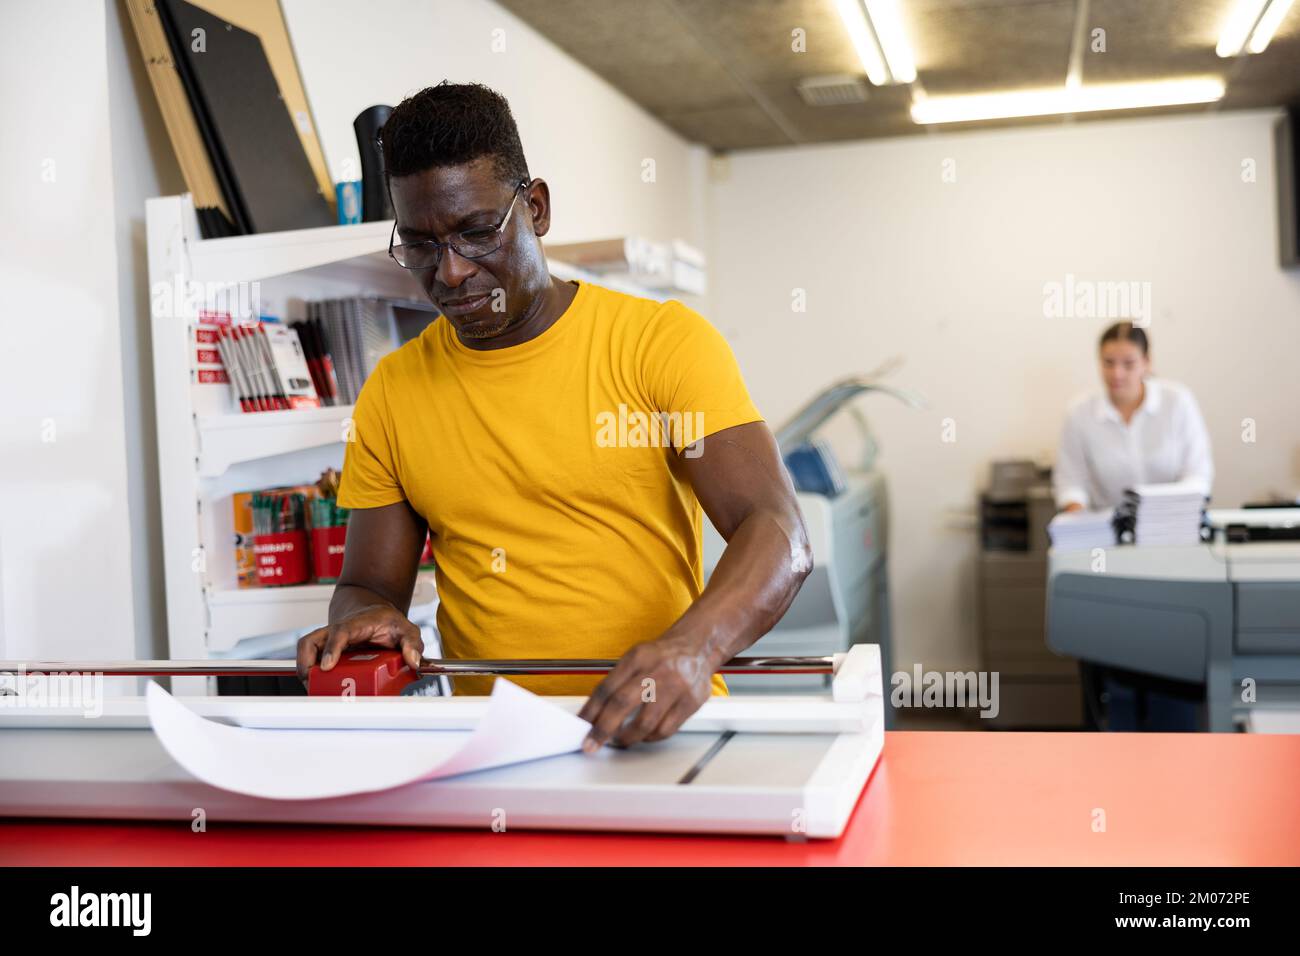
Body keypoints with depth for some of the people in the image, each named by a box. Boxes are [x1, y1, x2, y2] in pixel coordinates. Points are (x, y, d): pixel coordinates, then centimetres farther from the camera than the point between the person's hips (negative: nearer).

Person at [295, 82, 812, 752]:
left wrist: (690, 648, -31)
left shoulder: (666, 341, -1)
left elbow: (780, 540, -11)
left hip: (662, 738, -3)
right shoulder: (389, 394, 10)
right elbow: (368, 585, 15)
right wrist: (364, 617, -9)